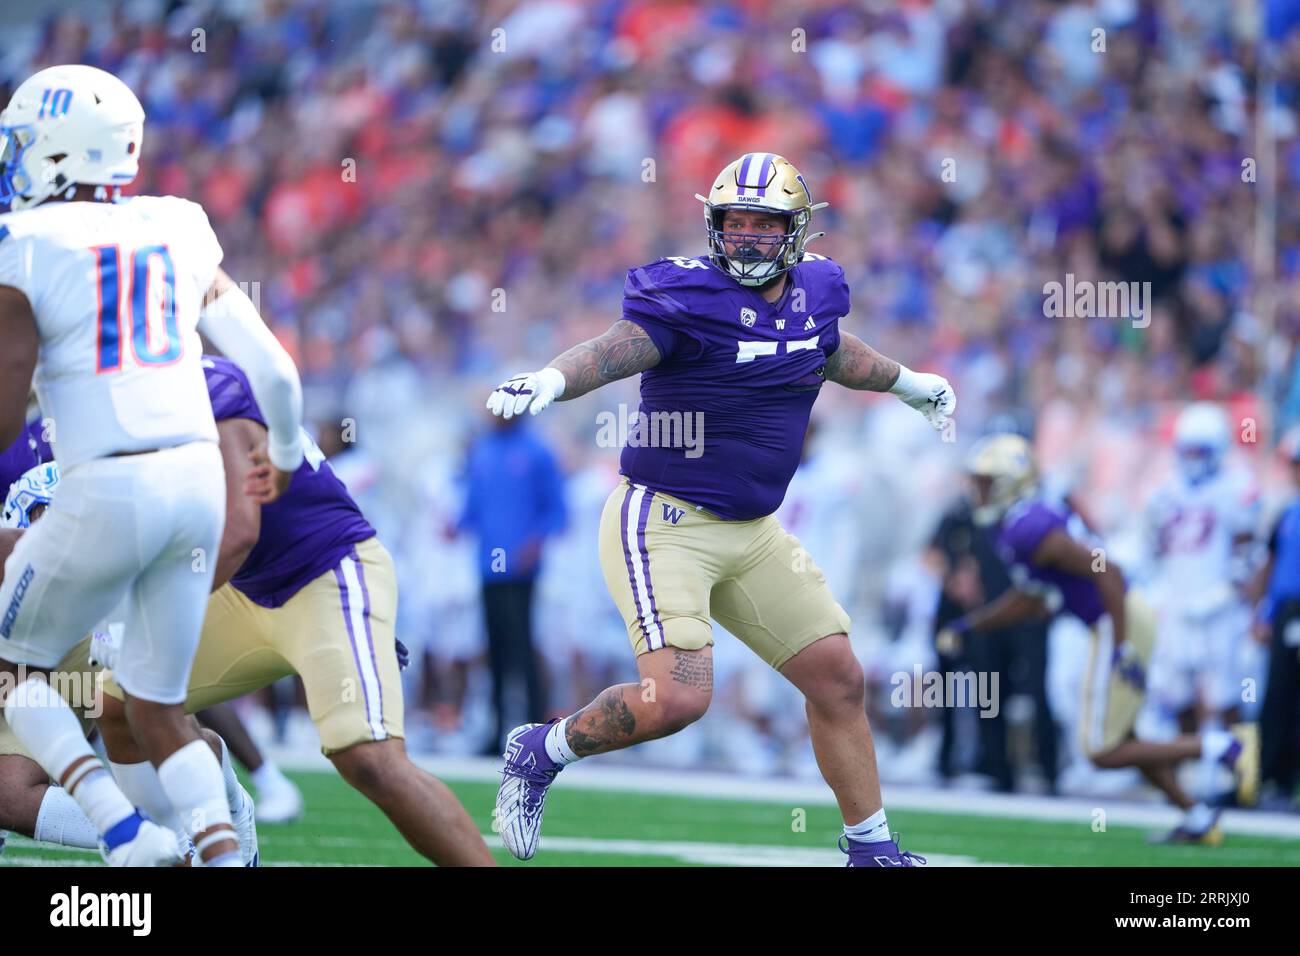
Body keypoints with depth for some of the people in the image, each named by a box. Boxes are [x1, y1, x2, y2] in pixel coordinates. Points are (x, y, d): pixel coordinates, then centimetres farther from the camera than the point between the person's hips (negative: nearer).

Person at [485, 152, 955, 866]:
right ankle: (542, 752, 3)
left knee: (838, 678, 9)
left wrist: (904, 382, 44)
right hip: (663, 523, -8)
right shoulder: (689, 293, -17)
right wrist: (552, 379, -55)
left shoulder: (815, 287, 6)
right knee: (676, 698, -22)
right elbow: (619, 347, -34)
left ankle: (872, 850, 23)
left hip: (752, 534, 8)